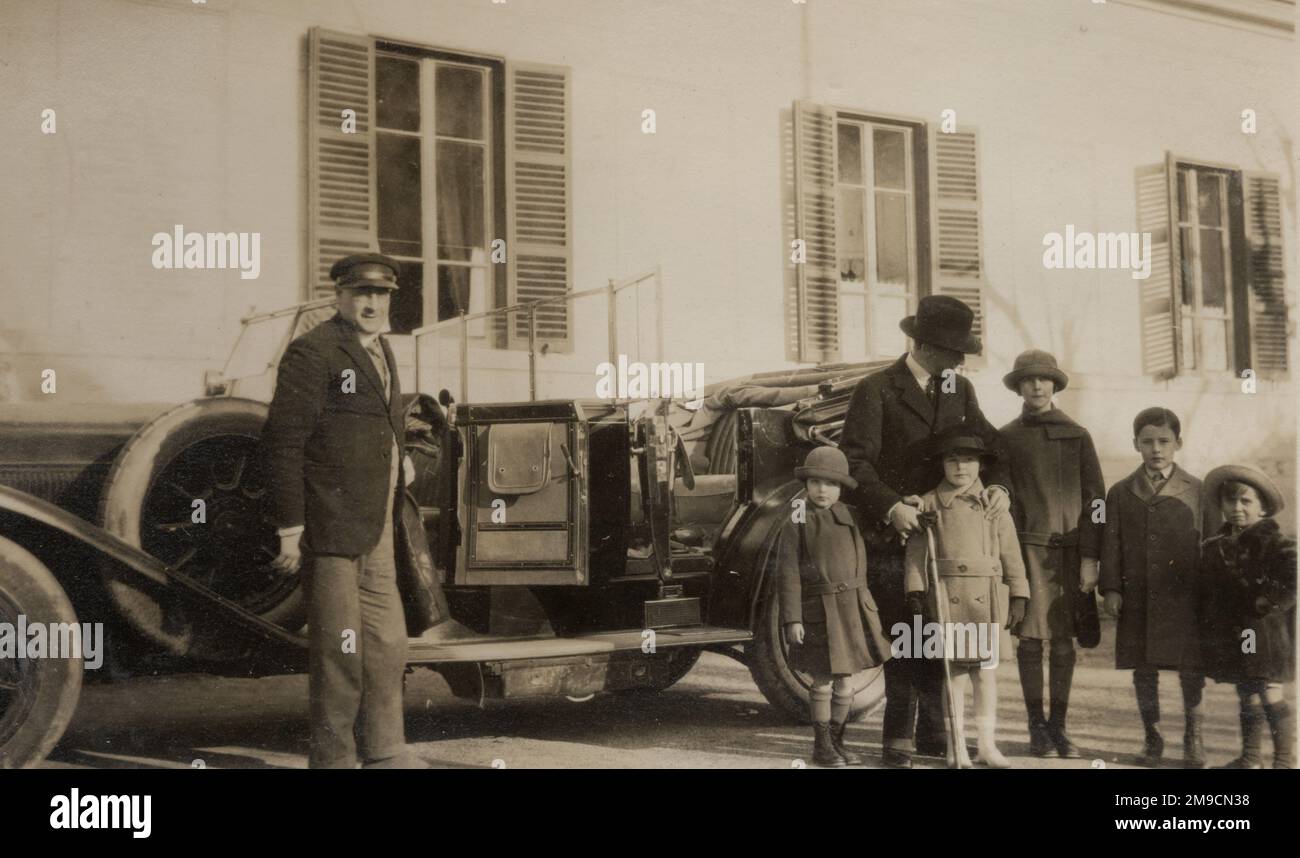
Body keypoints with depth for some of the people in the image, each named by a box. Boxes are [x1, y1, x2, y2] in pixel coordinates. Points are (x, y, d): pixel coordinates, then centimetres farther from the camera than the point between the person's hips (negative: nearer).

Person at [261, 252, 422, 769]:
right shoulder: (313, 352, -10)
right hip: (331, 529, -8)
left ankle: (385, 754, 25)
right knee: (338, 650, 0)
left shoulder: (381, 352, 17)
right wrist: (290, 528, -18)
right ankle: (333, 759, 12)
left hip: (377, 531, 9)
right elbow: (283, 441, -15)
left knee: (387, 644, 13)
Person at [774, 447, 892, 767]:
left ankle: (837, 741, 25)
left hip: (852, 610, 4)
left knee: (845, 683, 10)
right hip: (818, 612, -4)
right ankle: (822, 745, 16)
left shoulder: (849, 518, 8)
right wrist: (792, 620, -14)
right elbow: (788, 575, -9)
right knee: (823, 682, 2)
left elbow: (859, 564, 16)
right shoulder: (795, 524, -6)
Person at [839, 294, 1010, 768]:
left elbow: (988, 443, 14)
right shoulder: (876, 391, -6)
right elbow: (855, 459, -12)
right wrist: (890, 506, -24)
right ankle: (899, 738, 7)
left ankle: (933, 731, 20)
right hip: (894, 536, -5)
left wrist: (999, 485, -6)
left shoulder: (959, 390, 13)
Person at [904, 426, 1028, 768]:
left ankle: (988, 744, 15)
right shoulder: (929, 504, 4)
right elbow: (916, 550, 2)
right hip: (946, 595, -1)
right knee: (953, 668, 2)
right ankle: (956, 747, 11)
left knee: (986, 669, 4)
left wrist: (1018, 595, 6)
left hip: (985, 596, 1)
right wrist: (916, 591, -5)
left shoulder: (993, 504, 8)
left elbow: (1010, 552, 8)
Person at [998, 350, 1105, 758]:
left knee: (1064, 640, 4)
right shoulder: (1006, 437, 7)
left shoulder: (1077, 435, 10)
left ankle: (1058, 726, 12)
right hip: (1027, 547, -1)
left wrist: (1090, 557, -1)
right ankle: (1036, 726, 5)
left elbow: (1094, 498, 7)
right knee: (1031, 637, -4)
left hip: (1070, 548, 1)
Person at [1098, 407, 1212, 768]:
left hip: (1185, 599, -1)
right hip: (1138, 599, 1)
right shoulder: (1121, 493, 7)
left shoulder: (1197, 490, 5)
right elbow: (1111, 544, 4)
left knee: (1191, 668, 2)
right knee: (1144, 669, 7)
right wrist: (1111, 589, -5)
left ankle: (1193, 739, 17)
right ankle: (1152, 738, 20)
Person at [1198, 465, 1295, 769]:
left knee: (1270, 695, -3)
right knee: (1246, 697, 14)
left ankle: (1286, 759, 8)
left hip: (1263, 633, -6)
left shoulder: (1274, 542, -8)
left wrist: (1267, 603, -20)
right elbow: (1205, 592, 17)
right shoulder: (1214, 547, 11)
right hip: (1230, 637, 6)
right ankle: (1250, 757, 24)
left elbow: (1292, 580, -20)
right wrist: (1206, 625, 9)